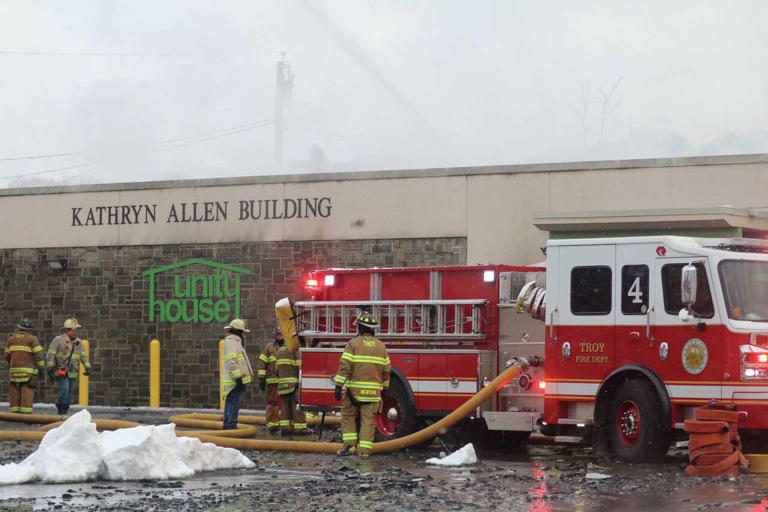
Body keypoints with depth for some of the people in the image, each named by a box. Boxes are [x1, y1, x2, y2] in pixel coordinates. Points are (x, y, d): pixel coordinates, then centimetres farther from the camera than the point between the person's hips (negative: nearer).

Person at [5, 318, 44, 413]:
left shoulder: (12, 338, 10)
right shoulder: (32, 339, -3)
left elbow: (7, 355, 14)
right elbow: (38, 354, -10)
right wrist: (41, 366, -3)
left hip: (15, 369, 4)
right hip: (28, 369, -4)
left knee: (15, 391, 5)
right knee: (27, 391, -7)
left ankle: (14, 412, 3)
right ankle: (26, 413, -14)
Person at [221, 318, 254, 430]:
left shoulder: (234, 342, 22)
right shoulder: (231, 342, -12)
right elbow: (232, 363, -21)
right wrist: (238, 379, -23)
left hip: (234, 383, 11)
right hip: (234, 383, -11)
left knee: (230, 407, 13)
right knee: (233, 407, -12)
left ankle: (227, 428, 16)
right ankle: (232, 427, -15)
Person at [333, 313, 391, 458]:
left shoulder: (353, 344, -4)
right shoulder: (381, 346, 8)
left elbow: (345, 366, -12)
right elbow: (386, 370, 12)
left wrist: (338, 386, -12)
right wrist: (384, 388, 24)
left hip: (354, 389, -3)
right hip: (373, 390, 3)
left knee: (348, 416, 12)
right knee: (368, 420, 4)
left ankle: (349, 445, 2)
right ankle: (365, 450, 0)